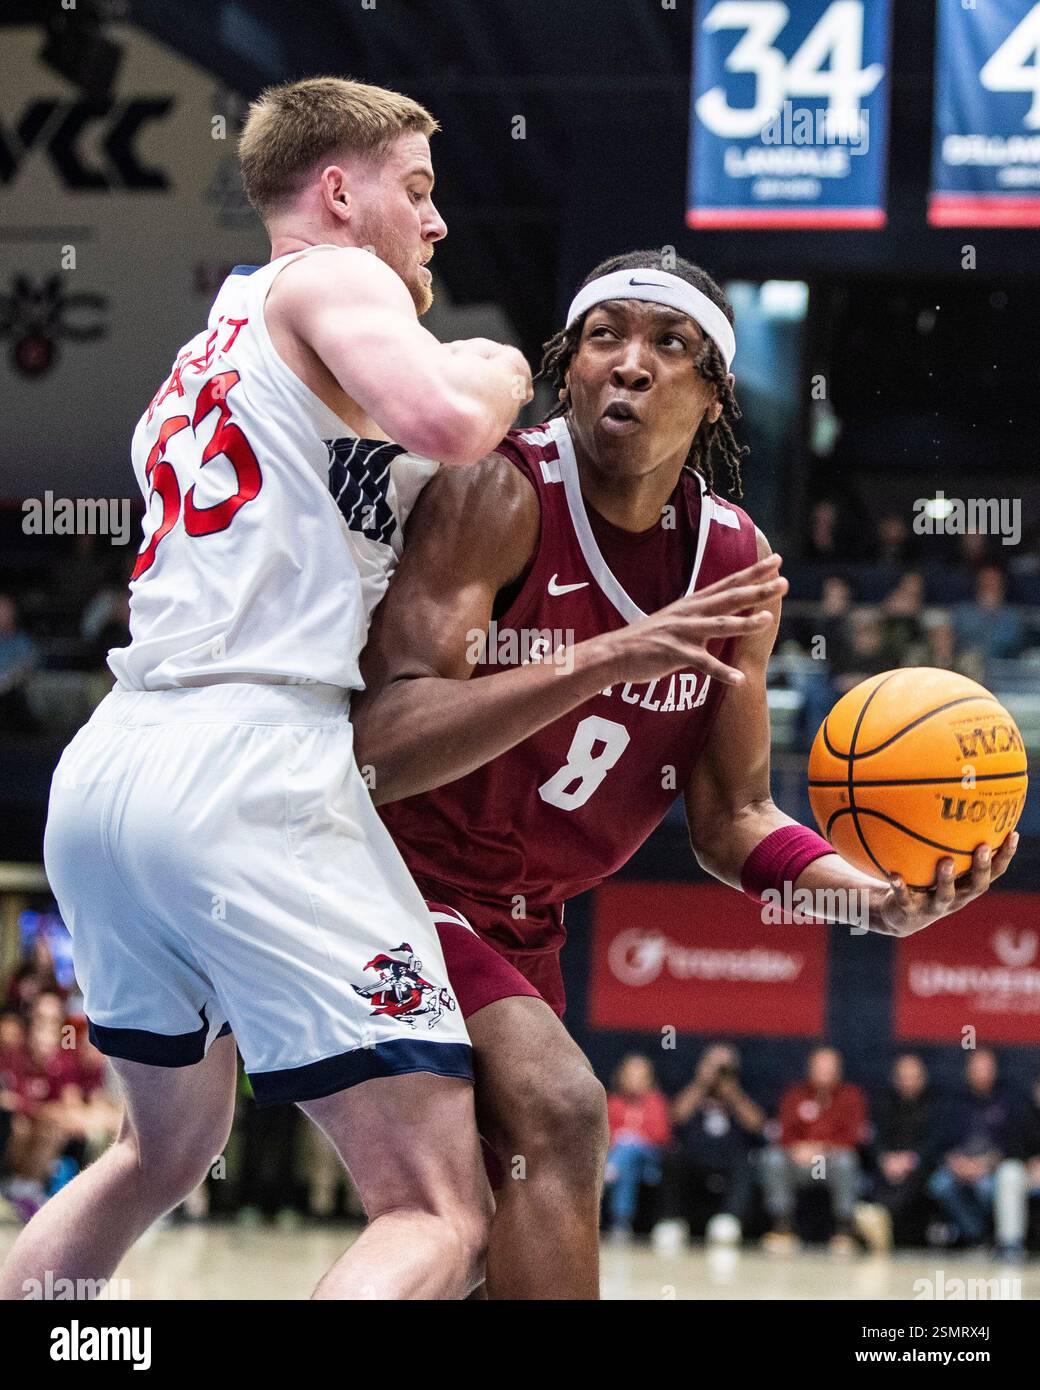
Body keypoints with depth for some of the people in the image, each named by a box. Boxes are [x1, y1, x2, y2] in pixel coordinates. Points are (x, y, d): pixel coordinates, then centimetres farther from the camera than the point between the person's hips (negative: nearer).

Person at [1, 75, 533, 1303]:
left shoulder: (213, 343, 29)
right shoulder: (331, 280, 3)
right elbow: (442, 419, -17)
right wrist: (501, 374, 5)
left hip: (101, 771, 9)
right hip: (246, 774, -9)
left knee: (167, 1149, 31)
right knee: (439, 1216, -11)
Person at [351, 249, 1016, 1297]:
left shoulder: (735, 563, -2)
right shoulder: (498, 498, -21)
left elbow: (728, 819, 5)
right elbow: (381, 748, -32)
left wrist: (874, 891, -15)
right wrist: (603, 660, -41)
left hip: (519, 925, 8)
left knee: (480, 1237, 18)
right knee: (561, 1113, -30)